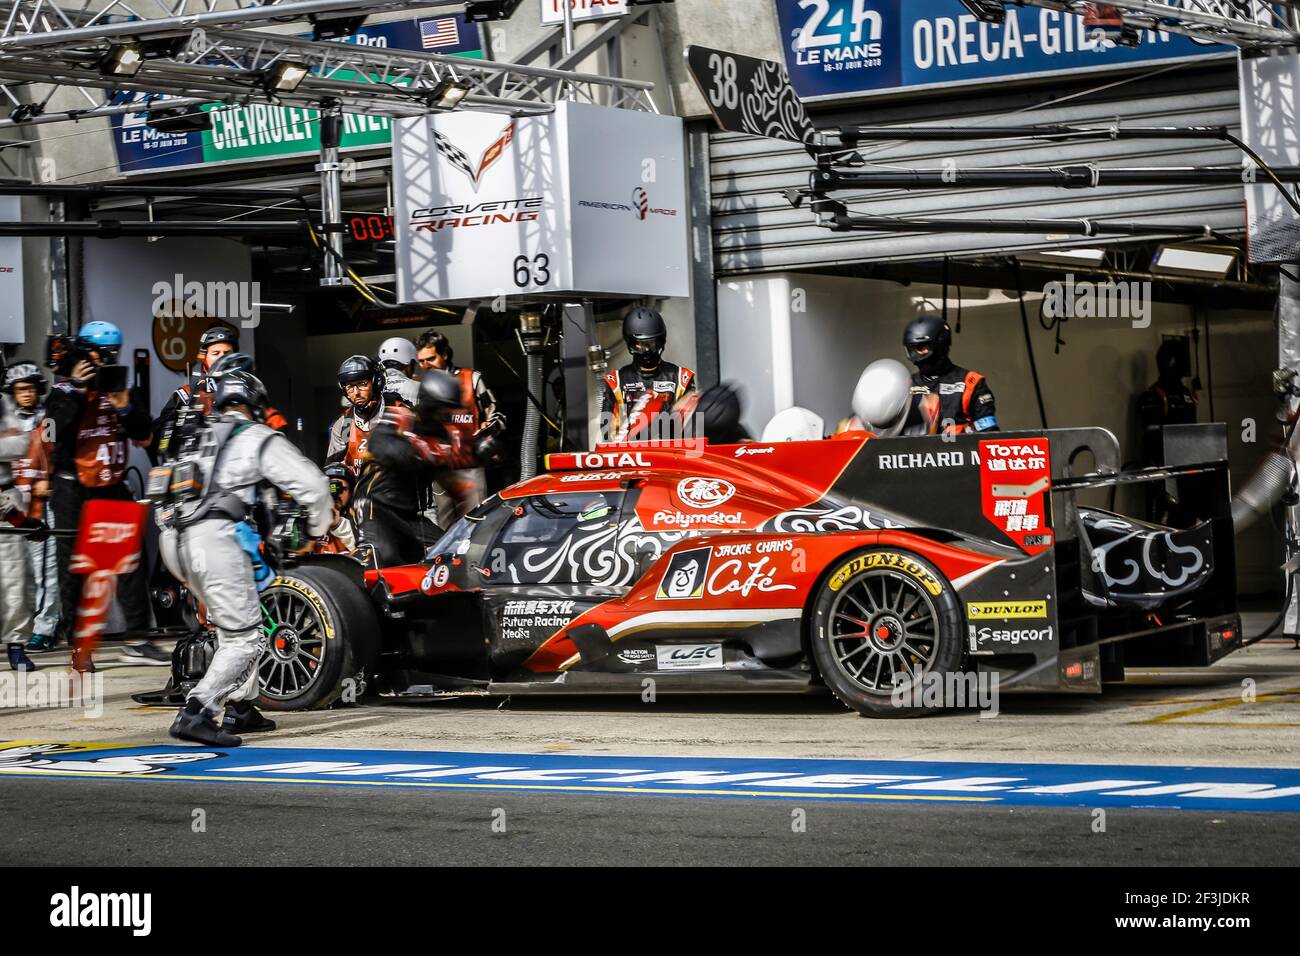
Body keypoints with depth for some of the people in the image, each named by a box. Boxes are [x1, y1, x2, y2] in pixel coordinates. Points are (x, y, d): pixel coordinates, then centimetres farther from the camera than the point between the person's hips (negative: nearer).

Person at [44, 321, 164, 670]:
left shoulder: (119, 390, 9)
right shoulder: (64, 392, -3)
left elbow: (145, 434, 4)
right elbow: (55, 429, -21)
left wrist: (124, 408, -12)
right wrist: (75, 391, -22)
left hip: (112, 487, 4)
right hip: (73, 491, -4)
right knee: (74, 569, 1)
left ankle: (137, 640, 0)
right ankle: (76, 644, 7)